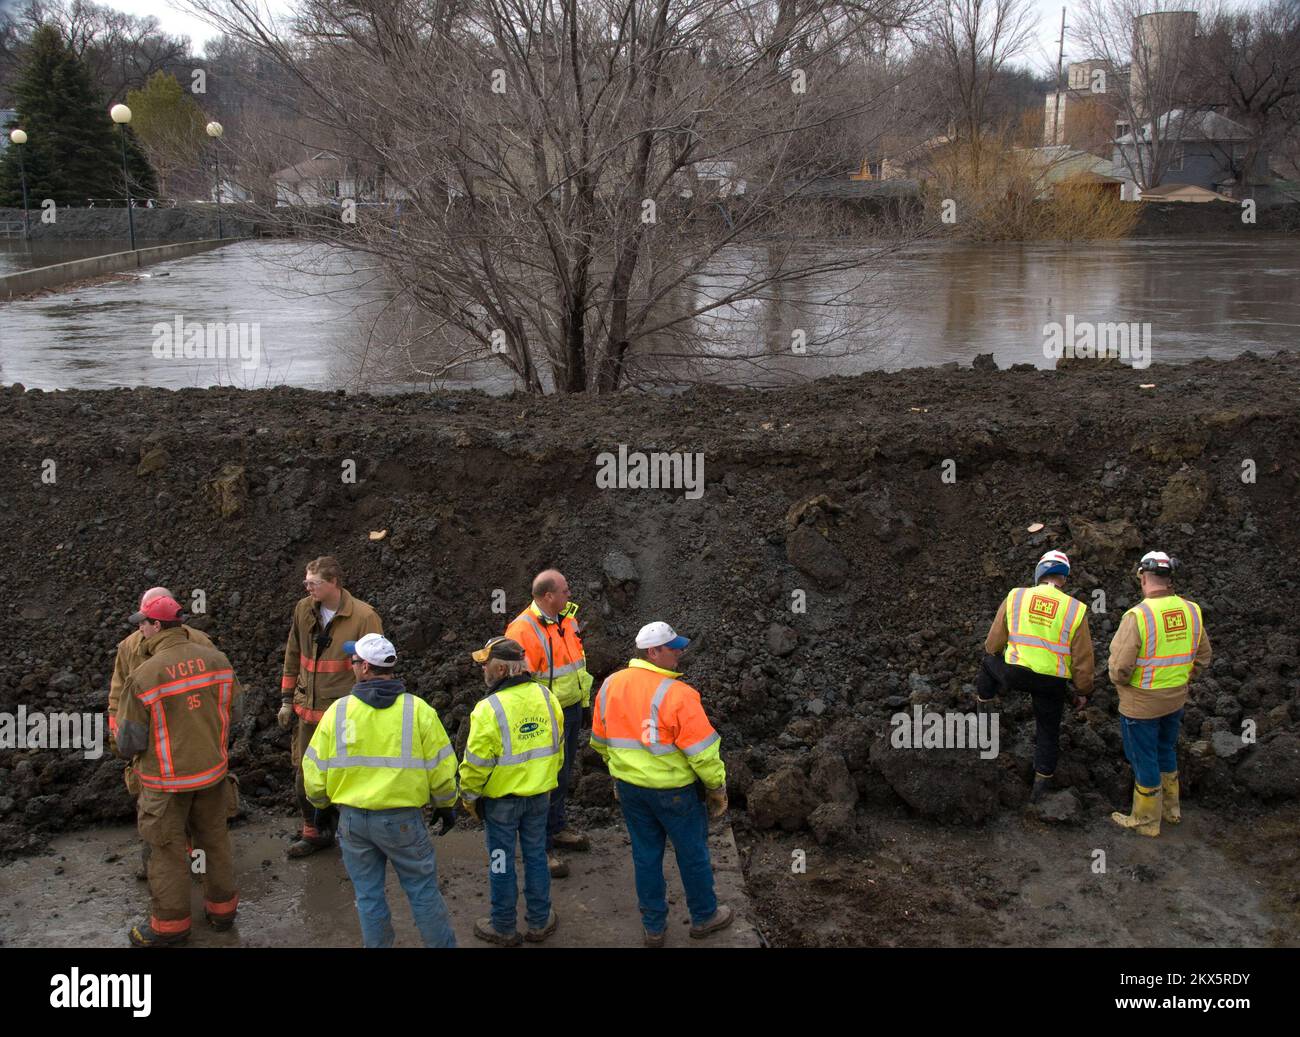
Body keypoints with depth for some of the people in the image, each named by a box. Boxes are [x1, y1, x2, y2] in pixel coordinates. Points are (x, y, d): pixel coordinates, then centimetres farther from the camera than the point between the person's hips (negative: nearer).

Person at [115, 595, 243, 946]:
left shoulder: (143, 676, -21)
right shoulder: (216, 659, -7)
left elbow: (129, 742, -14)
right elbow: (235, 712, 3)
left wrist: (127, 751, 9)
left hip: (167, 780, -4)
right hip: (213, 771, 5)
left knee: (168, 851, 11)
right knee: (215, 839, 20)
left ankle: (170, 924, 24)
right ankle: (222, 908, 34)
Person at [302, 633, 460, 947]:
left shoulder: (337, 711, -6)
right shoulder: (417, 709, -9)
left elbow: (314, 770, -1)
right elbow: (441, 768, -5)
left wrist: (319, 801, 19)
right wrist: (446, 805, 11)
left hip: (352, 818, 2)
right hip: (402, 819, -1)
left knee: (368, 895, 14)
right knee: (423, 891, 10)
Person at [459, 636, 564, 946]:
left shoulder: (489, 709, -24)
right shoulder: (546, 696, -7)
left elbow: (476, 763, -18)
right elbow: (557, 746, 6)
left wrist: (469, 796, -2)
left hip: (501, 799, -5)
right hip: (539, 794, 5)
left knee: (502, 862, 11)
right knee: (536, 856, 18)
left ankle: (504, 928, 25)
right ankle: (540, 922, 30)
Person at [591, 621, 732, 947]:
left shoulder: (611, 685, -3)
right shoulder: (677, 694, -24)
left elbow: (600, 739, 10)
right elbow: (703, 751, -20)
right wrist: (717, 788, -6)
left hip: (629, 786, 5)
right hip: (673, 789, -5)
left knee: (646, 854, 17)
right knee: (692, 853, 15)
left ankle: (654, 927, 28)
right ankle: (704, 916, 33)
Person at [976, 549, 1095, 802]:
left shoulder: (1015, 597, -3)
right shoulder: (1075, 609, -5)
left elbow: (994, 643, 5)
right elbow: (1083, 658, -3)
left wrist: (993, 652, 28)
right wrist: (1083, 692, 11)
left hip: (1014, 674, 0)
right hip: (1052, 683, 0)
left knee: (989, 663, 34)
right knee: (1048, 733, 20)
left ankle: (982, 708, 44)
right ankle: (1040, 785, 29)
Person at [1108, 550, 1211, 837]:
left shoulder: (1137, 615, -26)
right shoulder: (1191, 611, -6)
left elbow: (1119, 667, -24)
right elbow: (1202, 659, 5)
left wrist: (1119, 680, -3)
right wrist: (1178, 679, 14)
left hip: (1140, 703, -6)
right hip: (1176, 700, 6)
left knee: (1144, 760, 10)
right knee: (1166, 752, 25)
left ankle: (1146, 821, 23)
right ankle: (1171, 808, 41)